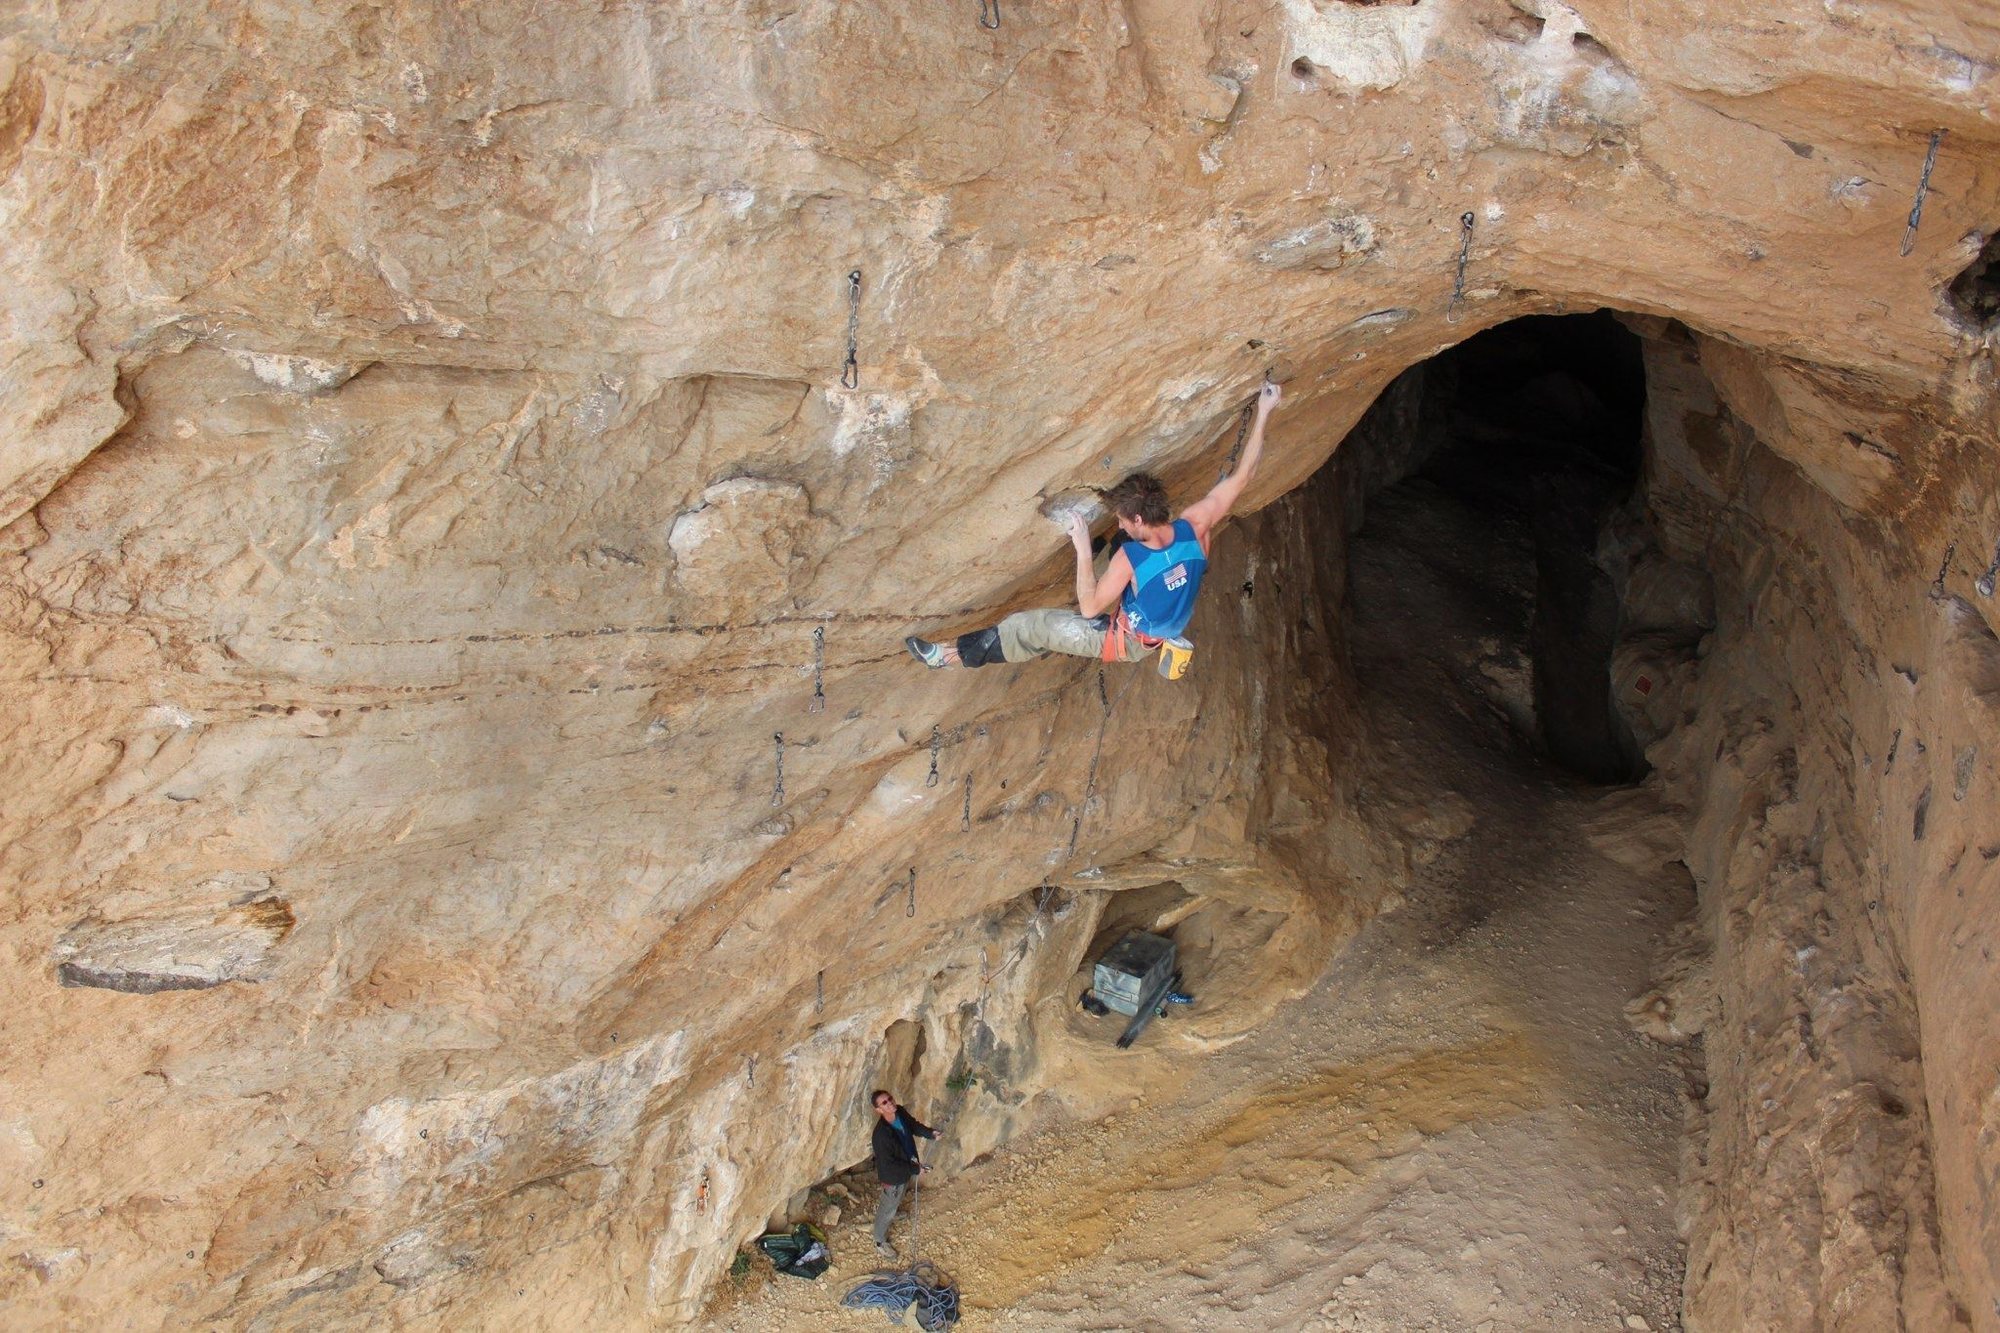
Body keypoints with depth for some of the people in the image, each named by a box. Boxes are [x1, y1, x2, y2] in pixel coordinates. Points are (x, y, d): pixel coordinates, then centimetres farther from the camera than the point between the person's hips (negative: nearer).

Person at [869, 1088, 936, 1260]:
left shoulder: (900, 1112, -18)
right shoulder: (881, 1134, -40)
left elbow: (913, 1125, 3)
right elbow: (889, 1164, -31)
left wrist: (930, 1133, -13)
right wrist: (915, 1169, -24)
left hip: (908, 1167, 7)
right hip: (893, 1176, -7)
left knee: (894, 1200, 35)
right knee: (888, 1210, 17)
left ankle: (882, 1208, 65)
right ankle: (880, 1241, 40)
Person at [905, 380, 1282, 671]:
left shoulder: (1129, 557, -35)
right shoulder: (1194, 527, -22)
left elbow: (1089, 608, -23)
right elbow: (1243, 474, -17)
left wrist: (1082, 550, -25)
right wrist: (1262, 413, -13)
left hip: (1129, 641, -6)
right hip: (1167, 627, 6)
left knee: (1027, 626, 3)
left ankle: (951, 654, 15)